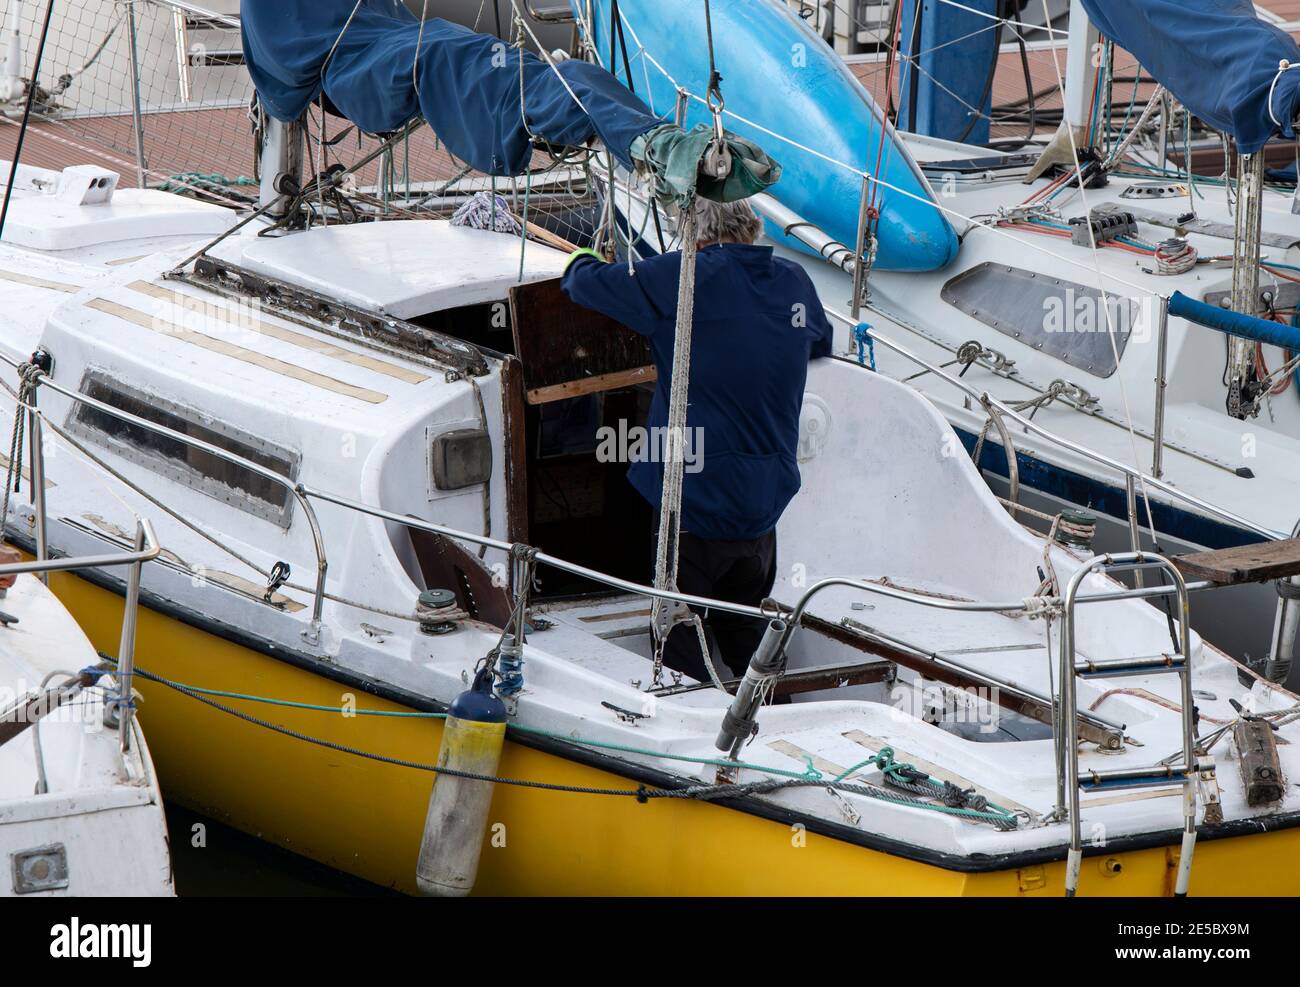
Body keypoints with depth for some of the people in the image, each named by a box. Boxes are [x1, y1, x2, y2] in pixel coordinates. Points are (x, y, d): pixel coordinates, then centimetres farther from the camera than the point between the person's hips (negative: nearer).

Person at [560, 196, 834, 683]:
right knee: (746, 637, 21)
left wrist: (581, 261, 14)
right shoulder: (794, 282, 4)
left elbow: (586, 284, -9)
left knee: (681, 639, 6)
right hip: (764, 504, 6)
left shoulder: (685, 278, -14)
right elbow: (821, 342, 25)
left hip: (694, 497, -6)